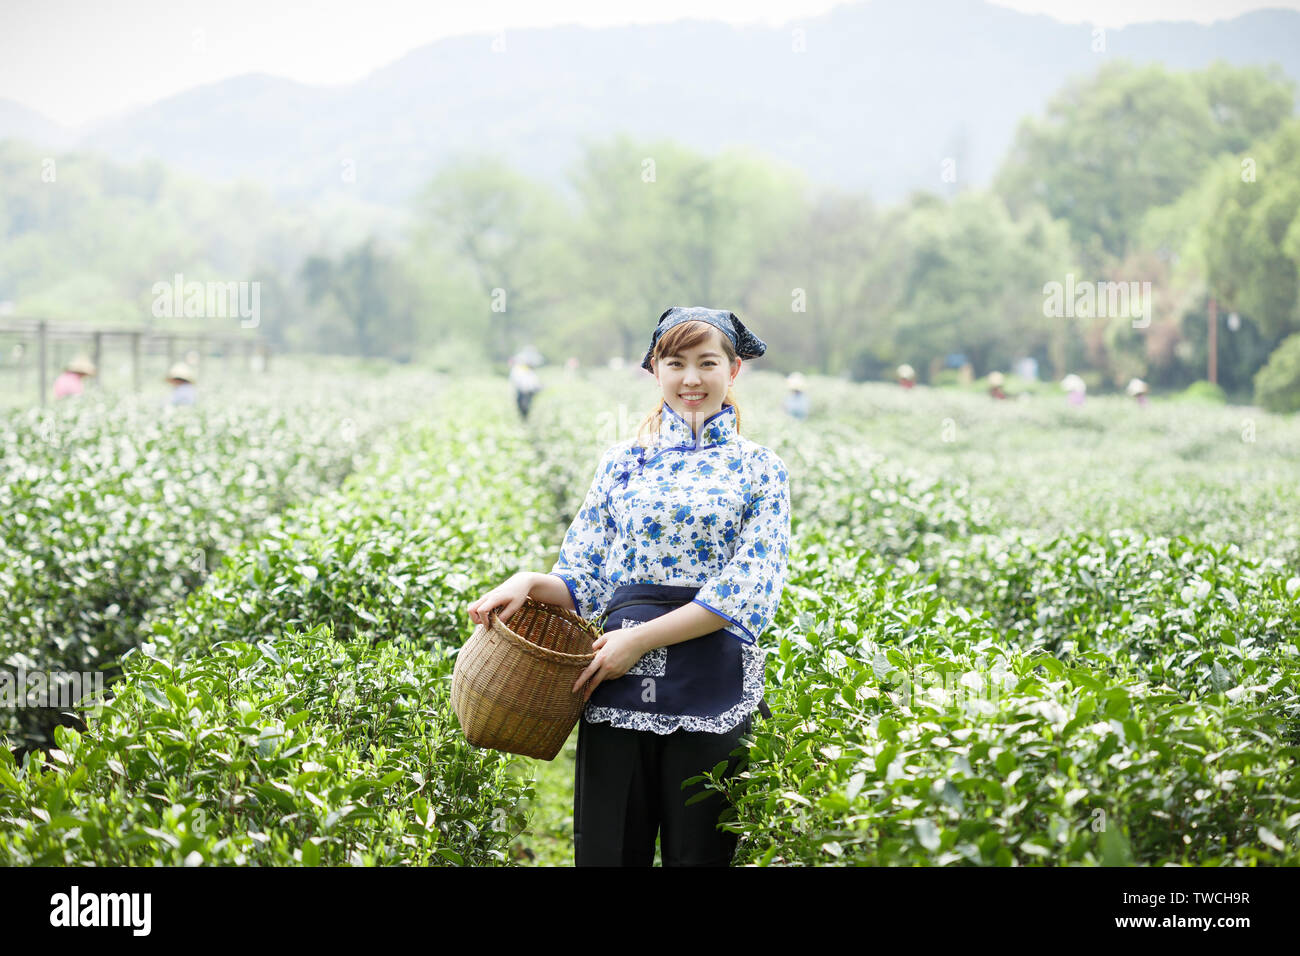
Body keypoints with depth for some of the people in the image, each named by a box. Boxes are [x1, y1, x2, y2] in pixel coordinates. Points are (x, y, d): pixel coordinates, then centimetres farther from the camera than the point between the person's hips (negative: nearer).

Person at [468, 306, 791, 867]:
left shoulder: (758, 469, 4)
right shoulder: (623, 463, 12)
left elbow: (749, 590, -7)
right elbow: (586, 581, 12)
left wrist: (641, 638, -13)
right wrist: (530, 584, -10)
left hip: (712, 688, -2)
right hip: (618, 683, 2)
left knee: (697, 853, 5)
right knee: (608, 849, 4)